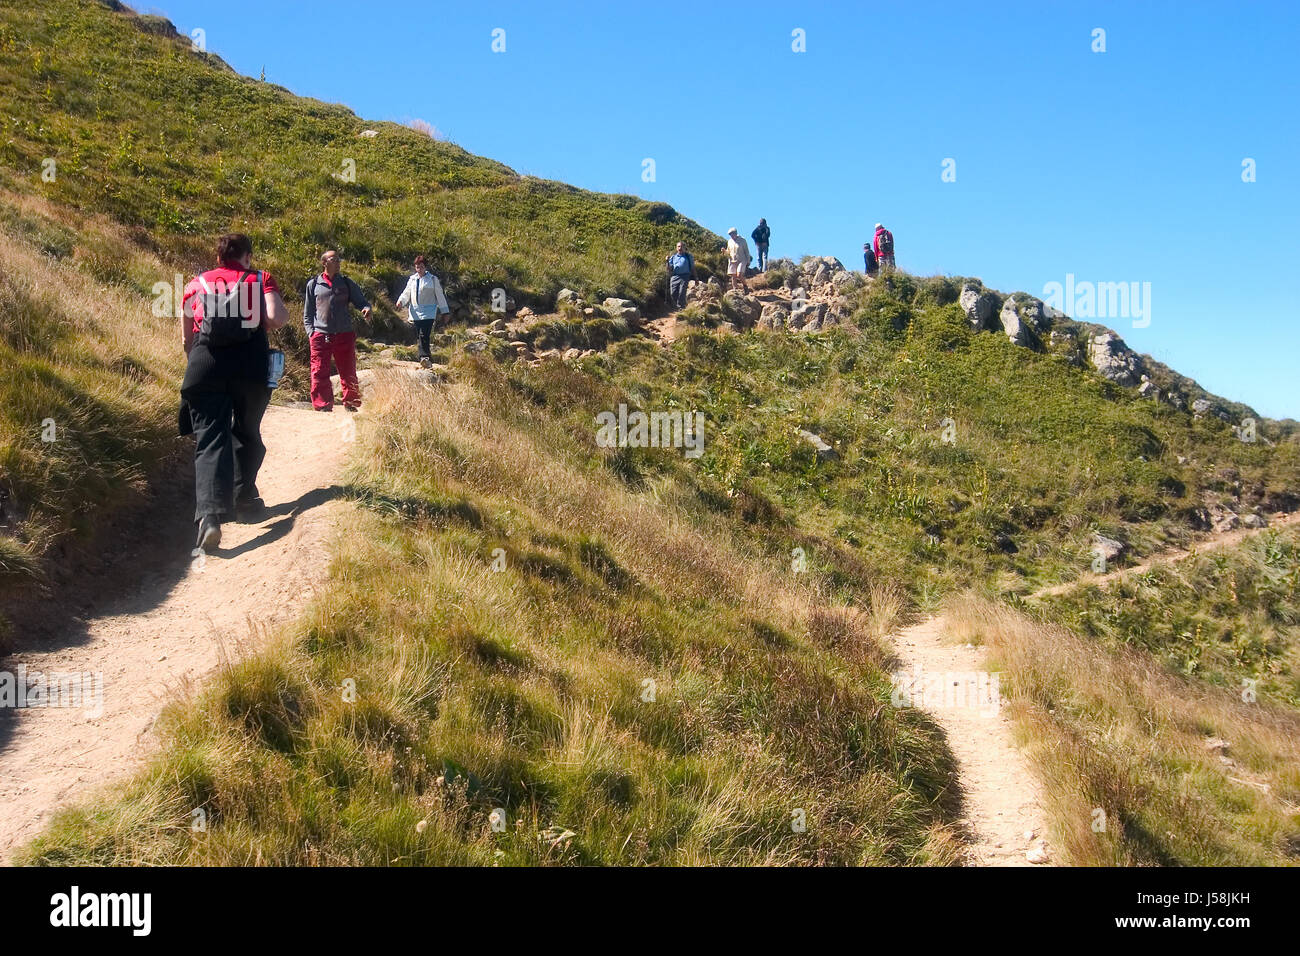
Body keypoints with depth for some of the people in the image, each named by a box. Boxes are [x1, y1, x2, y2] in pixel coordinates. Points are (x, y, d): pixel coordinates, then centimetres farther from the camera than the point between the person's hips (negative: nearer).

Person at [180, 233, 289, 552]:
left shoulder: (196, 284, 20)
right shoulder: (261, 280, 13)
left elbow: (186, 339, 22)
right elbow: (276, 318, -6)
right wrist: (283, 314, 17)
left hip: (205, 364, 1)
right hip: (252, 364, 0)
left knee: (210, 438, -6)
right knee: (247, 433, 20)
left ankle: (209, 514, -24)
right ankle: (244, 499, 31)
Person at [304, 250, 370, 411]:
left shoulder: (346, 283, 12)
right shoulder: (313, 284, 9)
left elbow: (361, 300, 13)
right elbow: (307, 312, 12)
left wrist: (366, 308, -11)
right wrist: (310, 331, 1)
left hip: (345, 335, 1)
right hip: (321, 335, -1)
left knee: (348, 372, 6)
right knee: (319, 373, -3)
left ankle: (351, 402, 17)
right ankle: (323, 404, 5)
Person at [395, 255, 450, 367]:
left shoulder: (433, 279, 3)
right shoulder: (412, 279, 16)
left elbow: (440, 295, 6)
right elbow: (406, 293, 18)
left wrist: (444, 311, 6)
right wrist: (401, 301, -4)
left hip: (428, 313, -5)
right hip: (415, 312, 5)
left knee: (424, 336, -20)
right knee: (419, 337, 6)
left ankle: (424, 357, -28)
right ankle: (428, 358, 16)